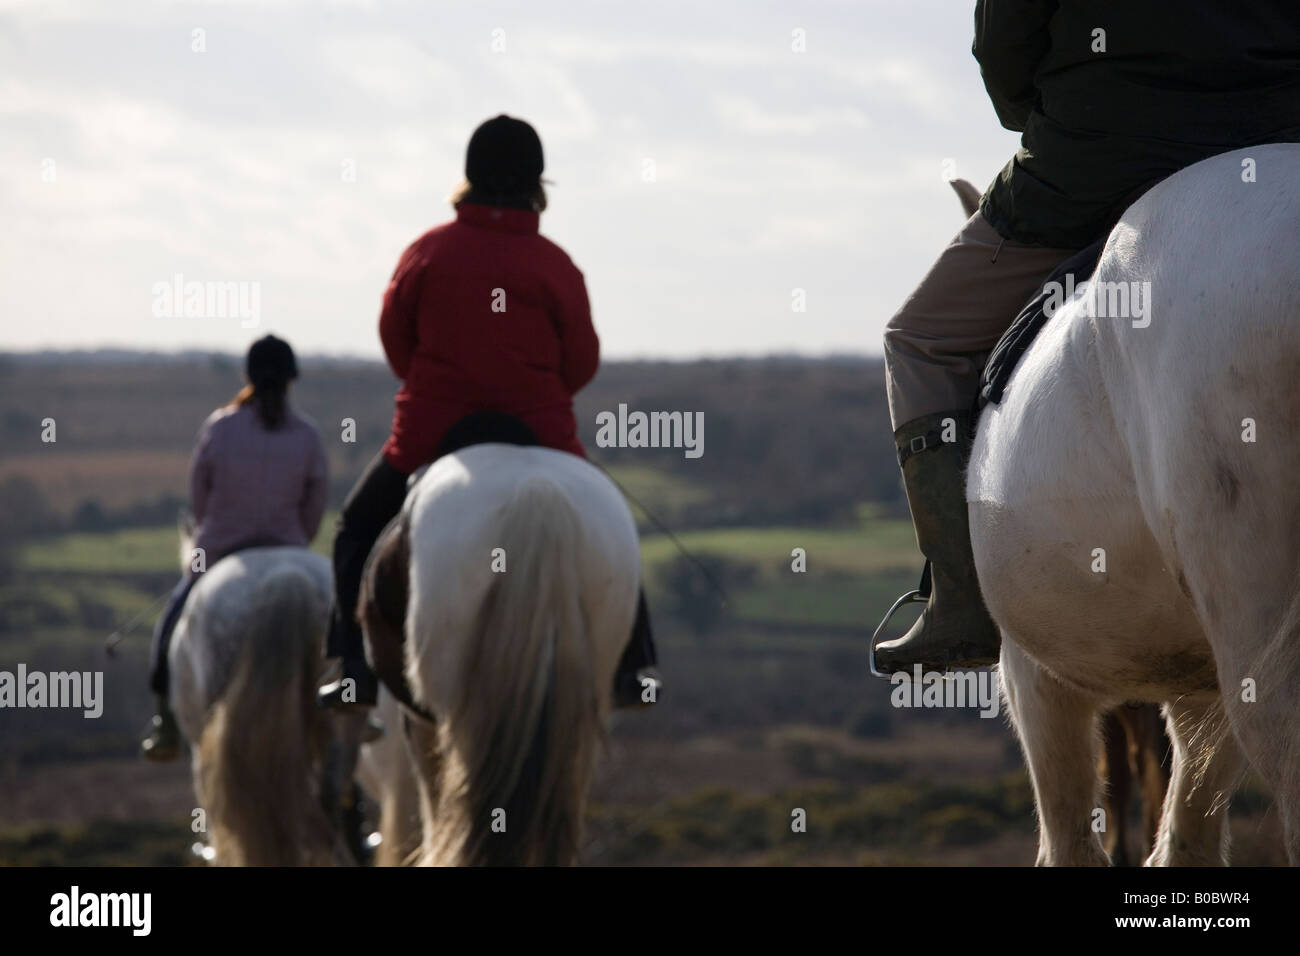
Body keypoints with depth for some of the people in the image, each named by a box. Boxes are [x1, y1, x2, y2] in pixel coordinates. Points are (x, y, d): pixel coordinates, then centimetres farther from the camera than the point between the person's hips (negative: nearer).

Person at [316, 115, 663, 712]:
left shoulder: (427, 252, -3)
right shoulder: (554, 266, -5)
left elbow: (393, 336, 5)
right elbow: (583, 360, 0)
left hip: (431, 431, 0)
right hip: (538, 433, 0)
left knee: (359, 529, 19)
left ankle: (357, 666, 7)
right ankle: (632, 666, 11)